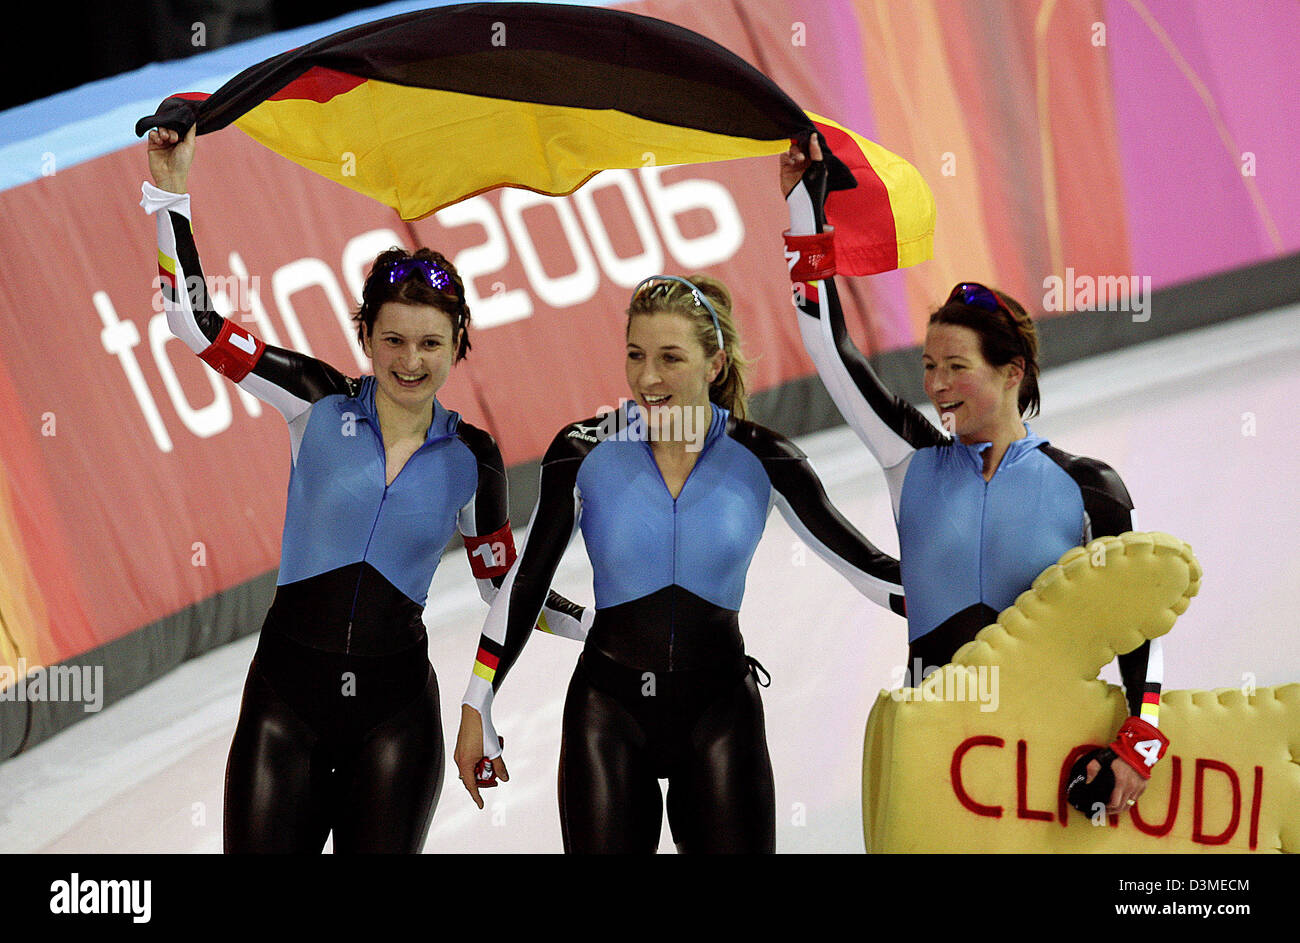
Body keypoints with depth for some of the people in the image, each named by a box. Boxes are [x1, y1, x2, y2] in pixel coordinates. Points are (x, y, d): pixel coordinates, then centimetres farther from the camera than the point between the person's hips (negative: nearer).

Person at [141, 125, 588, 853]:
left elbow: (503, 582, 13)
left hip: (395, 710, 1)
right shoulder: (322, 404, -1)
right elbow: (193, 316, -2)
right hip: (286, 693, -1)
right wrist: (171, 192, -8)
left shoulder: (472, 458, 3)